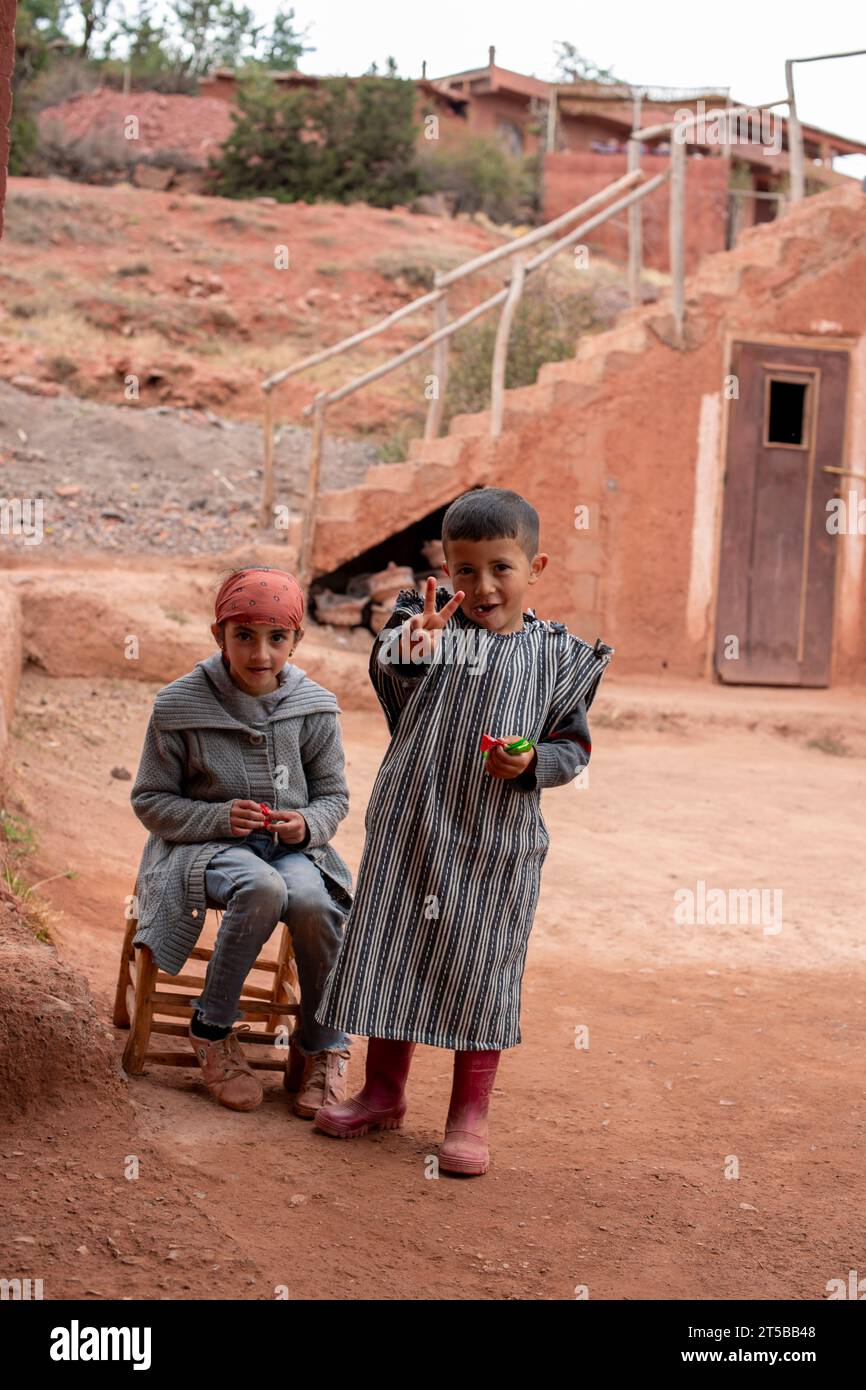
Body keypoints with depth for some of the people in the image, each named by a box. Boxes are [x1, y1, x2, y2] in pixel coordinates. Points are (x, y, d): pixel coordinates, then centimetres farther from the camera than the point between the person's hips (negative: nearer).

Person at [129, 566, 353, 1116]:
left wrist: (308, 824, -15)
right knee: (261, 887, -36)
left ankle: (320, 1048, -8)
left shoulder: (314, 708, -1)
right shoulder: (180, 707, -7)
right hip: (205, 845, -2)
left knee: (312, 901, -32)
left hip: (291, 846, 2)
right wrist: (219, 818, -18)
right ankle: (213, 1029, -13)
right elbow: (150, 801, -1)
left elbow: (334, 795, 9)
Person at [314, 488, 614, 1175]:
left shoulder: (556, 655, -1)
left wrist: (532, 763, -16)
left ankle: (469, 1115, 20)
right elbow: (390, 672, -23)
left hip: (498, 842, -1)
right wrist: (410, 645, -45)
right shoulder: (433, 628, -4)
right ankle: (384, 1092, 30)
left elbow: (574, 744, 4)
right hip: (411, 828, 1)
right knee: (394, 952, 11)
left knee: (482, 970, 6)